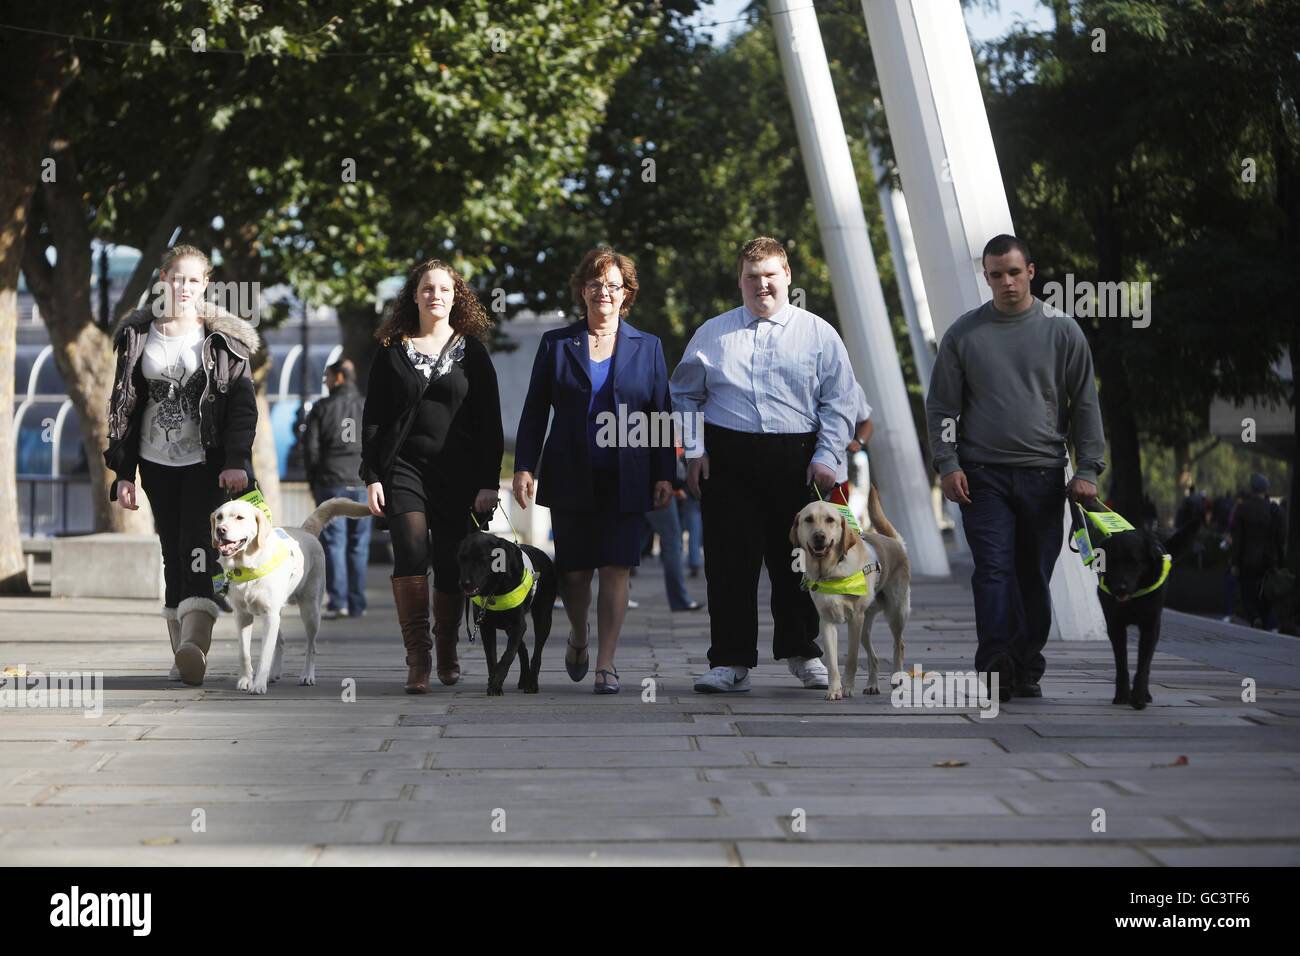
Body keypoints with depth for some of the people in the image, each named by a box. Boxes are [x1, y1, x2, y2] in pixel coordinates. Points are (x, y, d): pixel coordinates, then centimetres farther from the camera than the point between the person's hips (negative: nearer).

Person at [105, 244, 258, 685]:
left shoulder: (224, 339, -1)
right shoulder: (138, 335, 7)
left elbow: (244, 404, -4)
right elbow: (124, 407, 10)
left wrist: (236, 462, -15)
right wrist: (123, 472, 6)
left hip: (206, 462, -3)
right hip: (157, 462, 4)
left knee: (197, 550, -17)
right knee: (172, 555, 4)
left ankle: (194, 645, -31)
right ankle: (184, 655, 7)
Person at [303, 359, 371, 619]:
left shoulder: (322, 408, -2)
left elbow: (310, 447, -2)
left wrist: (313, 482, 7)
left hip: (331, 483, -2)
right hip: (362, 484, 3)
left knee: (333, 543, -1)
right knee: (358, 545, 6)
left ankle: (337, 601, -7)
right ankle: (357, 604, 6)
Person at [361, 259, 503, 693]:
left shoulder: (472, 351, 8)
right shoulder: (393, 351, 9)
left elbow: (490, 422, 6)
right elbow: (373, 418, 9)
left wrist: (489, 482, -2)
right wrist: (372, 477, 0)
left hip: (458, 472, 1)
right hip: (403, 466, -1)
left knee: (451, 566, 2)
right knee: (411, 551, -19)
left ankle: (447, 652, 23)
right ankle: (417, 657, -20)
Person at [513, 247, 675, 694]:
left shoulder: (647, 347, 8)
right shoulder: (556, 344, 7)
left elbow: (662, 415, 8)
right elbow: (534, 411, 7)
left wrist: (664, 474, 1)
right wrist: (525, 467, -2)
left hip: (626, 481, 0)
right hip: (570, 480, 0)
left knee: (616, 569, -6)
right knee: (574, 570, 4)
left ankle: (605, 662, -2)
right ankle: (578, 636, 32)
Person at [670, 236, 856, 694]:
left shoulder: (818, 334, 7)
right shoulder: (712, 334, 11)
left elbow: (838, 403, 4)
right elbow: (685, 396, 16)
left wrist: (827, 457, -6)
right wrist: (694, 452, 4)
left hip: (797, 461, 0)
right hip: (728, 461, 1)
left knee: (796, 561, 7)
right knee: (728, 562, -3)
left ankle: (802, 651, 23)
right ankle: (730, 662, 1)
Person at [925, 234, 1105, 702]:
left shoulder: (1061, 330, 5)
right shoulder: (964, 334, 5)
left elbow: (1085, 404, 5)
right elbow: (941, 405, 7)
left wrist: (1088, 469, -1)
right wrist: (947, 464, -4)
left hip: (1043, 475, 1)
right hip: (983, 475, -1)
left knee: (1035, 576, 6)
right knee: (994, 571, -10)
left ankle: (1028, 671, 14)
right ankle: (995, 670, -16)